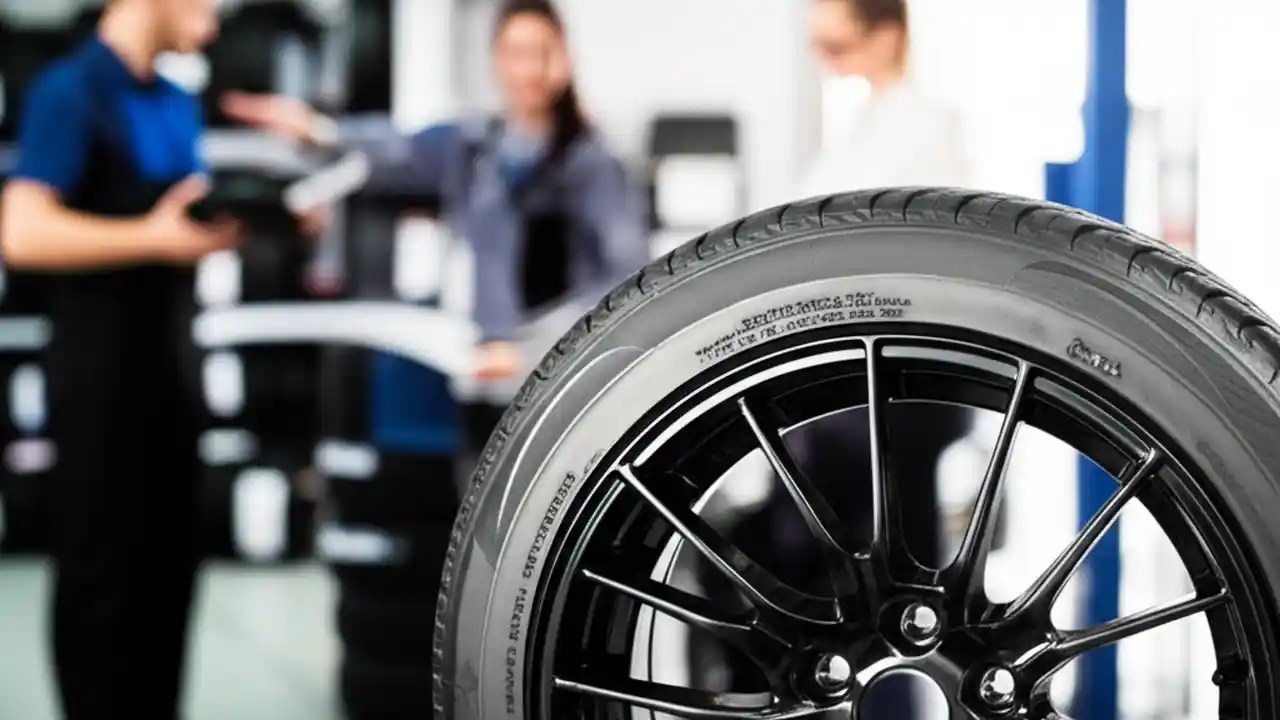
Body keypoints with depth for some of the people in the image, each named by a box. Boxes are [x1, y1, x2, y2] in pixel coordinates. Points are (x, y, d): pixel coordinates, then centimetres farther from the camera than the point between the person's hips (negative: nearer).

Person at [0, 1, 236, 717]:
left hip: (169, 362, 8)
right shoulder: (72, 91, -12)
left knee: (168, 566, 12)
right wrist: (154, 238, -24)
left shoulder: (179, 106, 13)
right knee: (101, 572, 0)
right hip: (101, 370, -8)